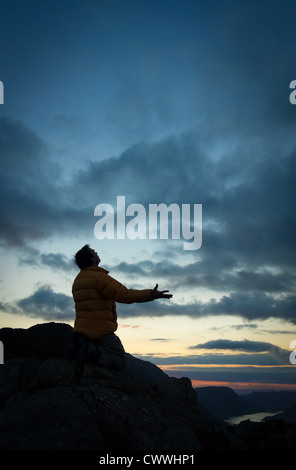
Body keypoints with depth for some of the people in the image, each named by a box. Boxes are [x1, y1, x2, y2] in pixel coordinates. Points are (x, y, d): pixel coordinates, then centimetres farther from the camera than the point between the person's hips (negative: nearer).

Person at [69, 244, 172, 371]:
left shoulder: (77, 280, 13)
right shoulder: (99, 276, -16)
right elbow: (124, 295, -27)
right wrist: (151, 294, -30)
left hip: (81, 329, 8)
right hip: (100, 331, -8)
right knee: (119, 362, 0)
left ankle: (83, 346, -1)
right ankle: (91, 353, -22)